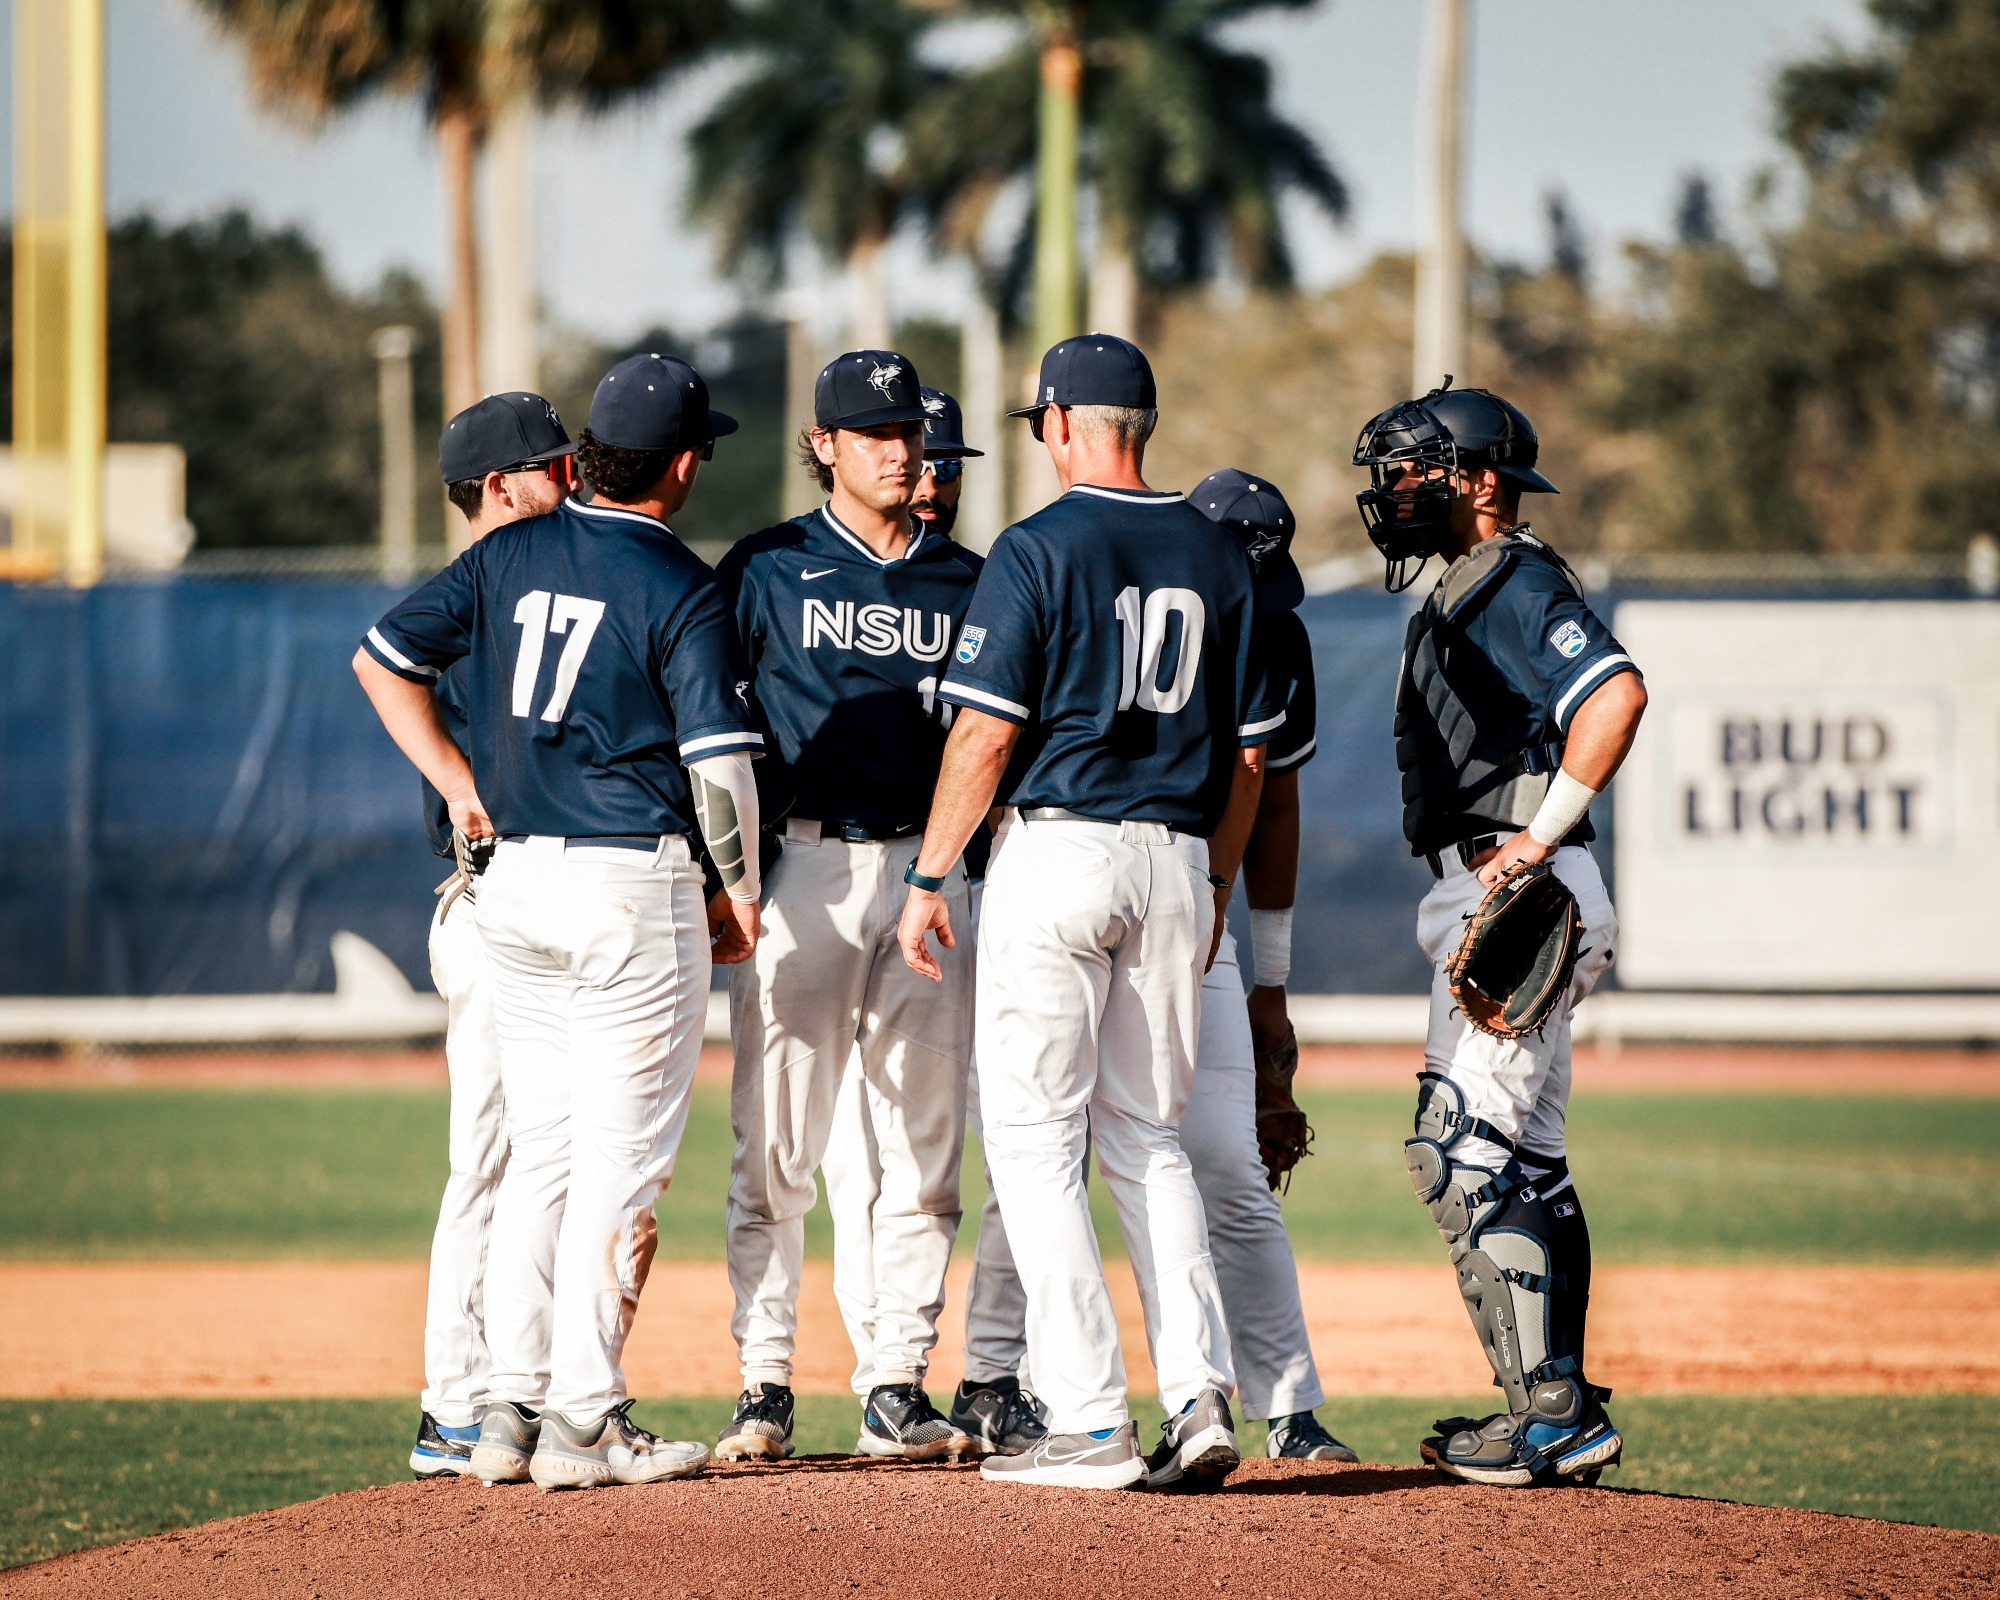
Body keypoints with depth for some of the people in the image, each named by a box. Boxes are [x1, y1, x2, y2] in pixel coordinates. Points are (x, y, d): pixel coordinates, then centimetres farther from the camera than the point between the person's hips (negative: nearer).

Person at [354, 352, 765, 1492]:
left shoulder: (511, 556, 7)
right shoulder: (682, 590, -11)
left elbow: (382, 658, 13)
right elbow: (721, 765, -15)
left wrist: (459, 784, 14)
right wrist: (740, 894, -1)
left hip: (516, 877, 6)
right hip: (633, 884, -6)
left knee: (540, 1152, 13)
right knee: (622, 1161, -1)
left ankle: (514, 1409, 11)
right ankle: (586, 1424, -2)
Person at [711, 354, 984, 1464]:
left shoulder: (965, 583, 13)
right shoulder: (767, 569, 5)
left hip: (925, 869, 3)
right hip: (800, 865, -3)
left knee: (916, 1143, 2)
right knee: (776, 1143, -4)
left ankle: (896, 1390, 7)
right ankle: (763, 1391, 0)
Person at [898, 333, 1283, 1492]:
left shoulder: (1039, 550, -8)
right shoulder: (1217, 556, 9)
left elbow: (985, 736, -11)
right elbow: (1250, 752, 11)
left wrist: (929, 879, -3)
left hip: (1059, 852, -5)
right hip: (1176, 859, 5)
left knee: (1036, 1135, -1)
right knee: (1149, 1136, 14)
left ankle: (1092, 1424, -8)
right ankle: (1203, 1396, -1)